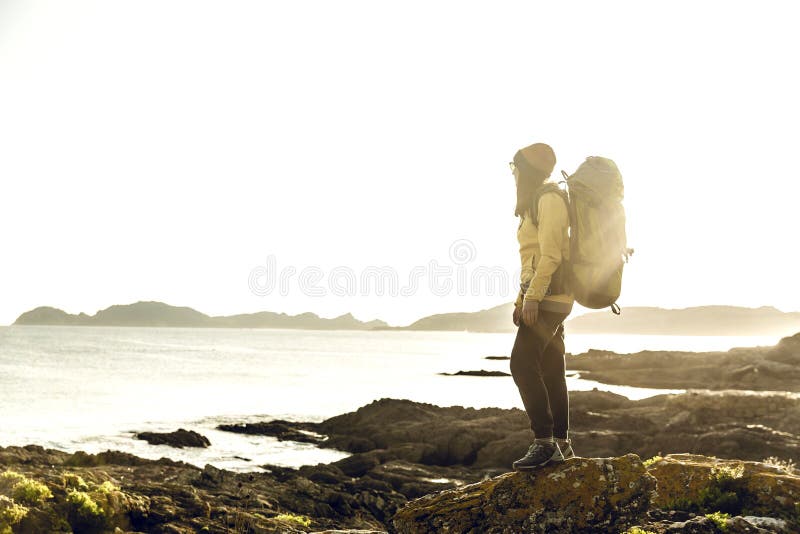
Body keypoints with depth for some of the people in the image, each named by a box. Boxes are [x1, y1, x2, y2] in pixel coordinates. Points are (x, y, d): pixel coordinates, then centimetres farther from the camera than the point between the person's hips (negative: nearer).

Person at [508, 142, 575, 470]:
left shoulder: (549, 199, -10)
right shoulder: (534, 202, 21)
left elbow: (550, 254, -19)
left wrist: (531, 298, -23)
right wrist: (521, 301, 19)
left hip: (550, 294, -10)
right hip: (541, 296, 10)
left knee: (523, 364, -17)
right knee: (551, 372, 8)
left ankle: (543, 442, -16)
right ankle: (561, 446, 11)